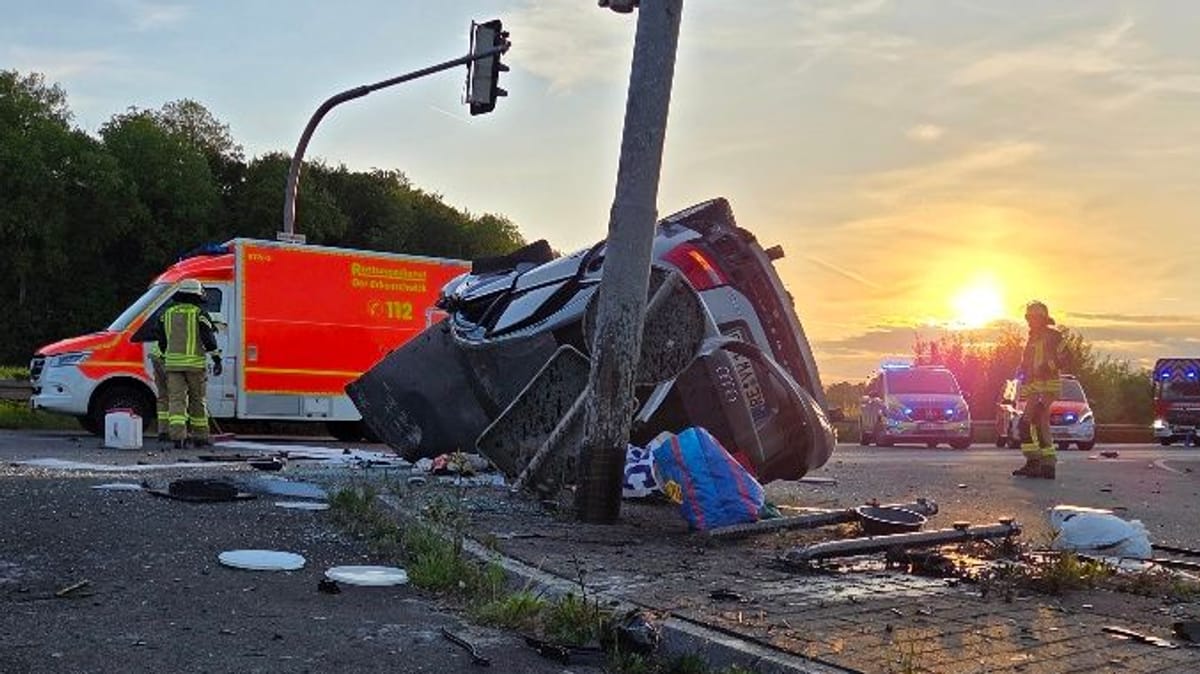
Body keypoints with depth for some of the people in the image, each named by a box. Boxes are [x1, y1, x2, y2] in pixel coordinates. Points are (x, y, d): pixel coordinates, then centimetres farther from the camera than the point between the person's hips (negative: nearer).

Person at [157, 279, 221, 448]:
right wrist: (217, 359, -6)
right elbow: (209, 339, -10)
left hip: (173, 363, 3)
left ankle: (177, 436, -16)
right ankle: (200, 437, 16)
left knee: (176, 400, -1)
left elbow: (162, 342, 17)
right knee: (197, 401, 8)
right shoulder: (200, 314, -4)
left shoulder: (168, 313, 11)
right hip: (195, 364, -3)